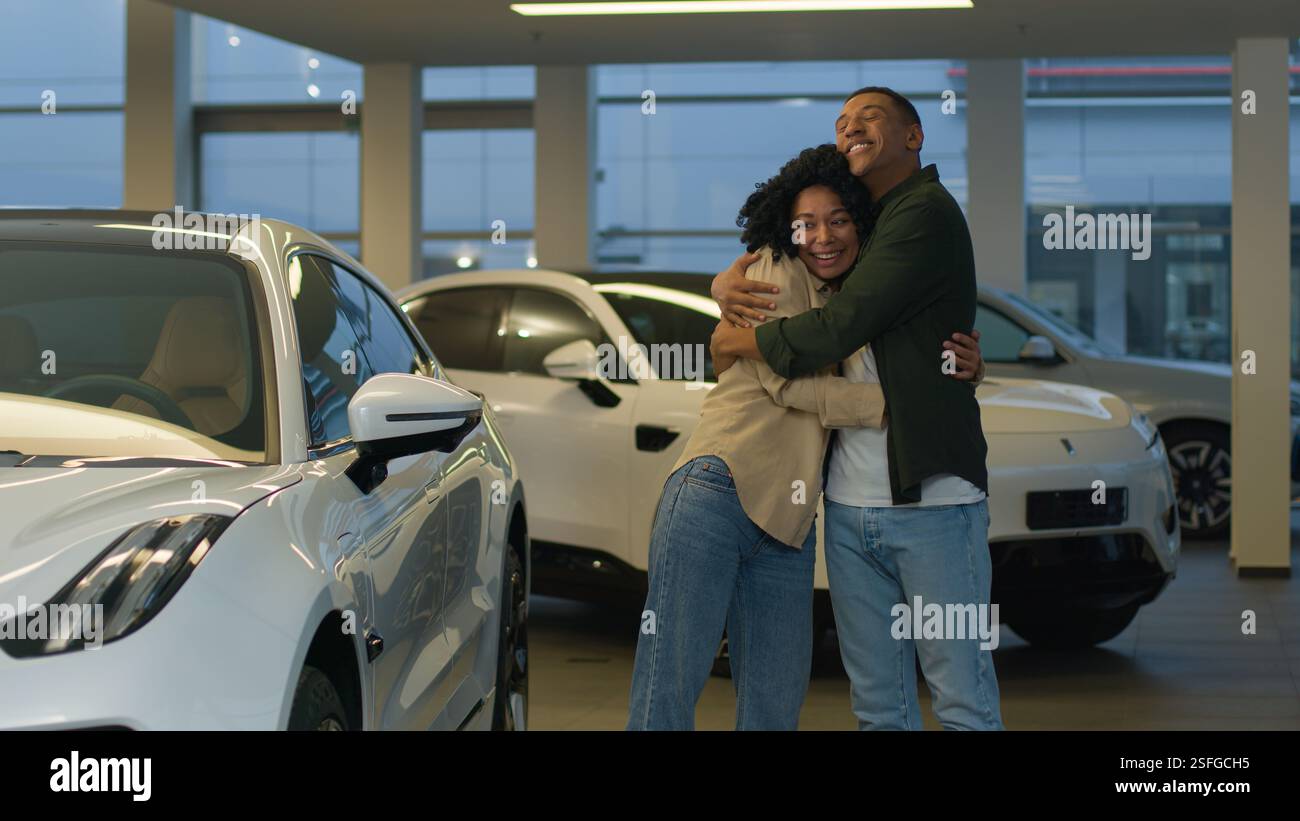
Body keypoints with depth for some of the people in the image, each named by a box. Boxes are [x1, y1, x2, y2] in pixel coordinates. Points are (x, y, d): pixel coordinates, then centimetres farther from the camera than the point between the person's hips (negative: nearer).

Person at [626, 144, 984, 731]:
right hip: (719, 491, -6)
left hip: (787, 527, 6)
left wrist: (968, 367, 4)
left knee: (776, 707, 4)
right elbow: (787, 380, -6)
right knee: (670, 683, -13)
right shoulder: (775, 273, 5)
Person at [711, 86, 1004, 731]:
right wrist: (727, 284, 6)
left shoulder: (927, 212, -7)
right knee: (877, 706, 9)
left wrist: (738, 341, 0)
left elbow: (840, 326, -15)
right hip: (850, 506, 8)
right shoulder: (856, 231, 20)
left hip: (932, 501, -8)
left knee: (963, 701, -5)